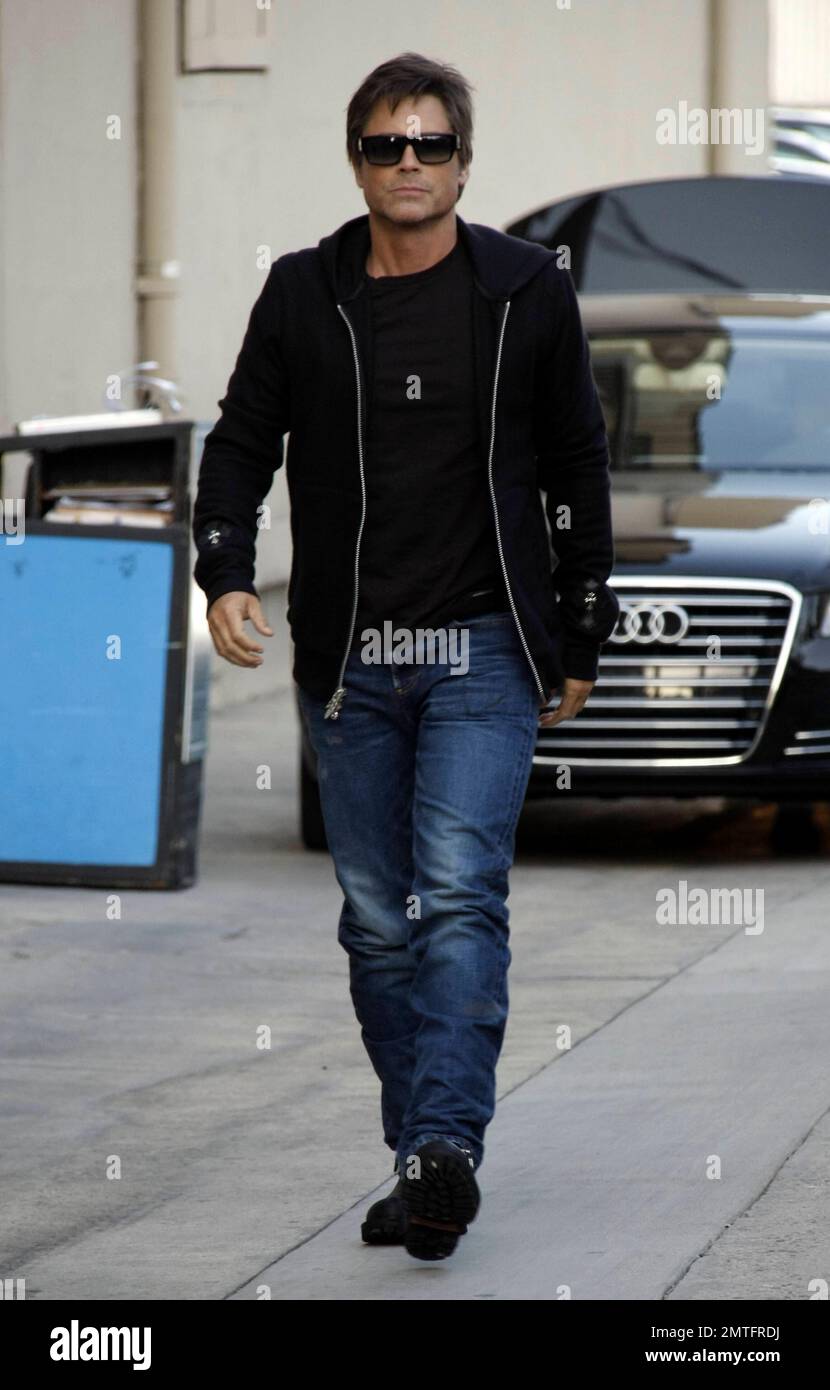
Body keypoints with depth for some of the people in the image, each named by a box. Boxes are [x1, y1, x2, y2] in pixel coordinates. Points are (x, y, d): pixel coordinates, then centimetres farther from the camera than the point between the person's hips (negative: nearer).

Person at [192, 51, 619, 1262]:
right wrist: (227, 571, -11)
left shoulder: (527, 291, 1)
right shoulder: (303, 296, 4)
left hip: (483, 656, -3)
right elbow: (242, 442, 7)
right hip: (350, 662, 3)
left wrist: (580, 641, 9)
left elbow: (577, 470, 8)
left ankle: (444, 1148, -23)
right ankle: (425, 1162, 14)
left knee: (460, 896, -16)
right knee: (379, 922, 6)